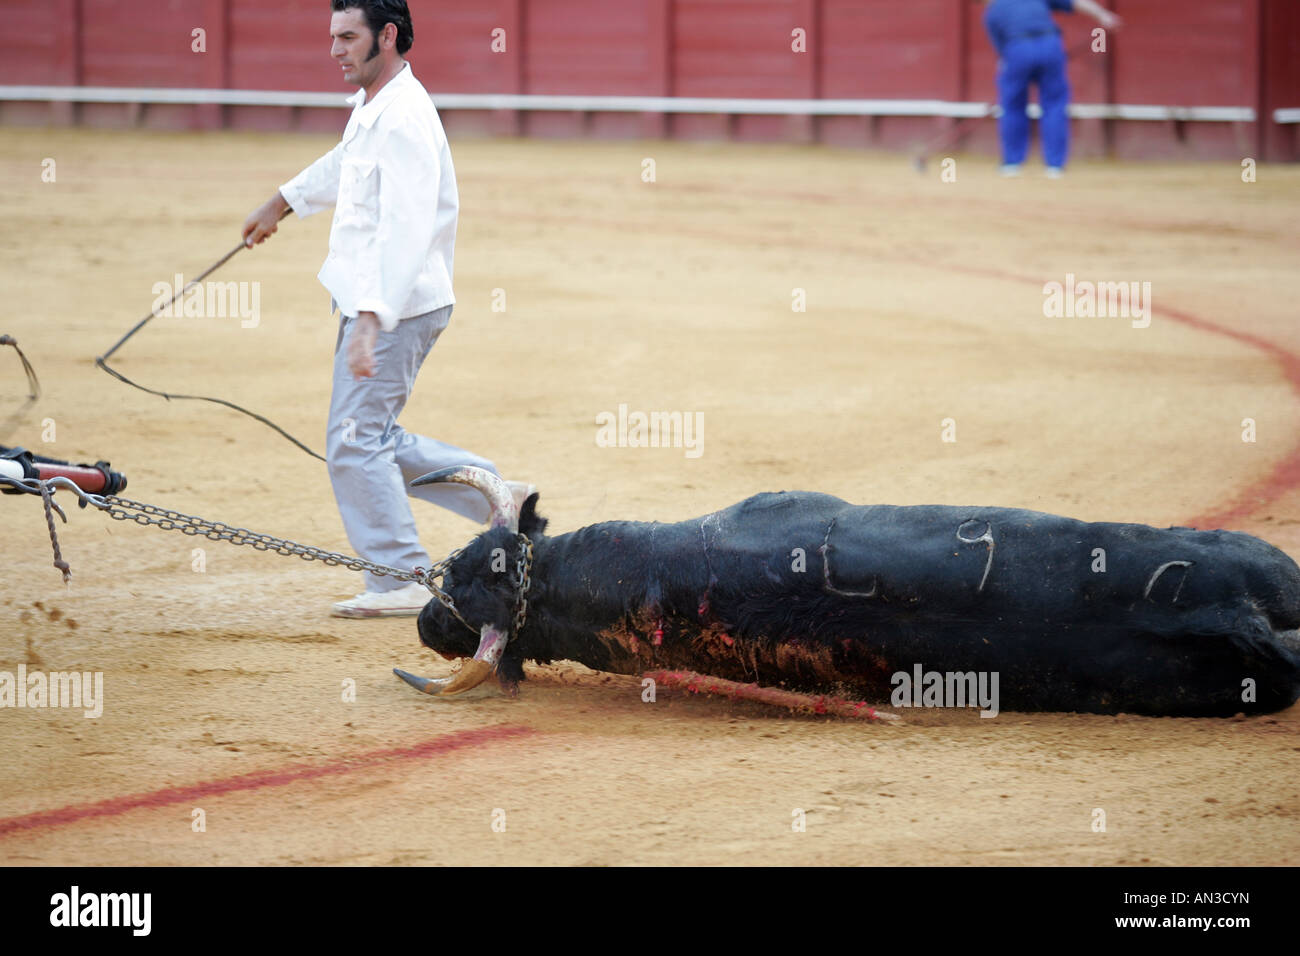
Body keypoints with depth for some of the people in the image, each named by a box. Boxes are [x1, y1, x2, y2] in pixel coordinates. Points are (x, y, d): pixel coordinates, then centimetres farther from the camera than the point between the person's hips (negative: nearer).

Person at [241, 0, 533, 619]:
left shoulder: (403, 119, -21)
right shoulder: (370, 107, 11)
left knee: (355, 442, -8)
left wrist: (373, 316, -39)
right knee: (374, 440, 14)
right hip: (371, 305, 10)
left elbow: (405, 230, -31)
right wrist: (282, 203, 47)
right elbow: (344, 164, 35)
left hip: (397, 306, -10)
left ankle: (401, 581, -3)